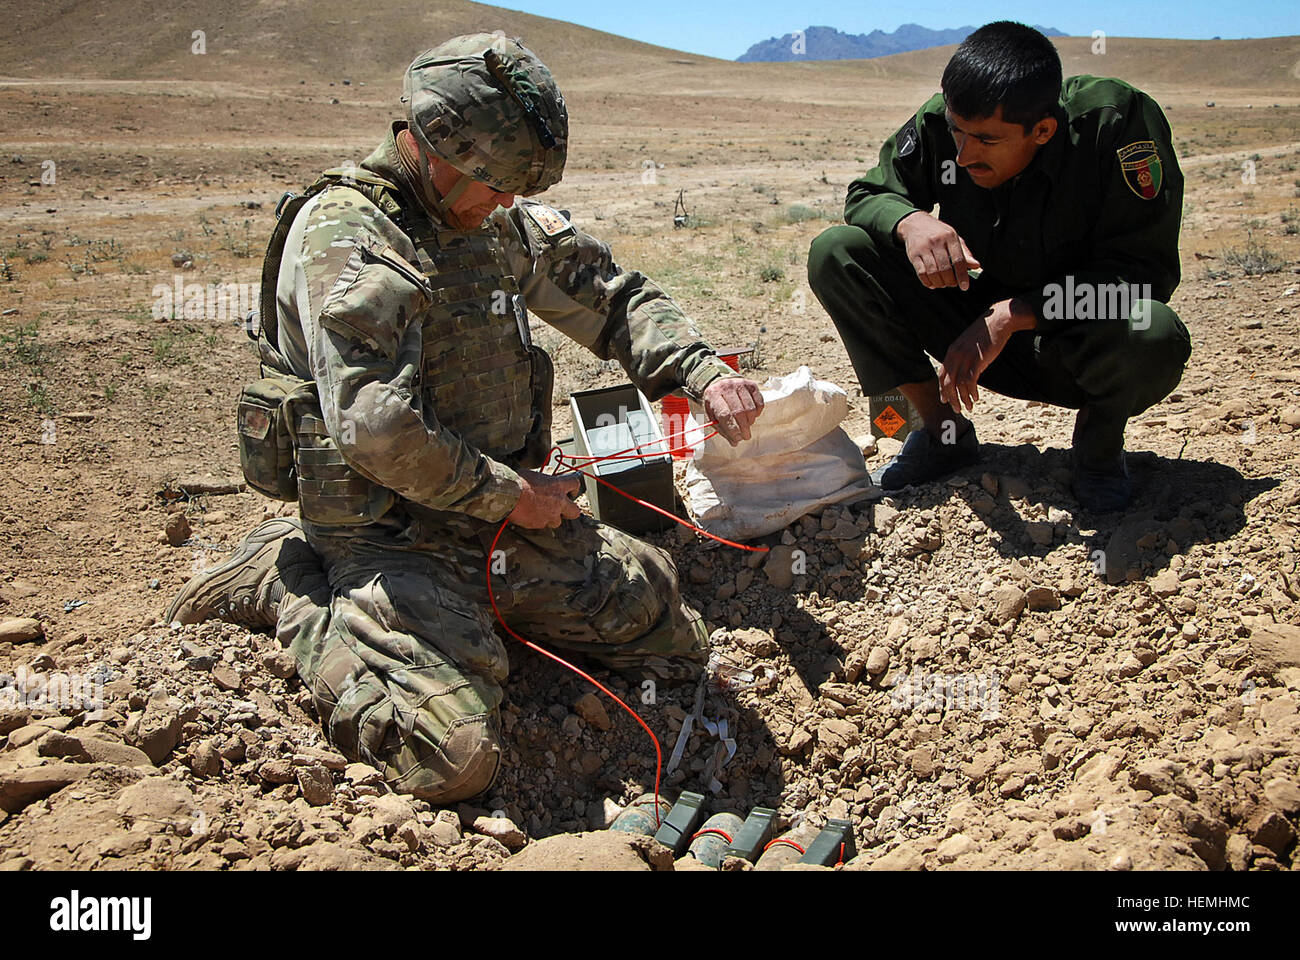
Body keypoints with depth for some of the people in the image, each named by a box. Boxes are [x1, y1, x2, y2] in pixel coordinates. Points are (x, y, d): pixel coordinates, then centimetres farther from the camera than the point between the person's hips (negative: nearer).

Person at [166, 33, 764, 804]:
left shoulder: (502, 218, 8)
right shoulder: (343, 234, -16)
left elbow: (612, 298, 16)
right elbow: (375, 427, -25)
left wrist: (703, 373, -1)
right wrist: (507, 494, -14)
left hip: (505, 512, 8)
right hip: (389, 532, -8)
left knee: (675, 642, 9)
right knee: (456, 760, -22)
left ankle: (485, 604, 20)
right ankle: (295, 591, 1)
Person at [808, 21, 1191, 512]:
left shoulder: (1117, 120, -24)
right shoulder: (942, 121, -14)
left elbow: (1145, 272, -25)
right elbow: (867, 194, -3)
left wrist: (1010, 313, -33)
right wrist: (911, 222, -29)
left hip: (1077, 343, -3)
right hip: (985, 329, 3)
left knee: (1154, 337, -40)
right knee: (835, 255, -15)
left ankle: (1098, 444, -1)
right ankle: (945, 433, -2)